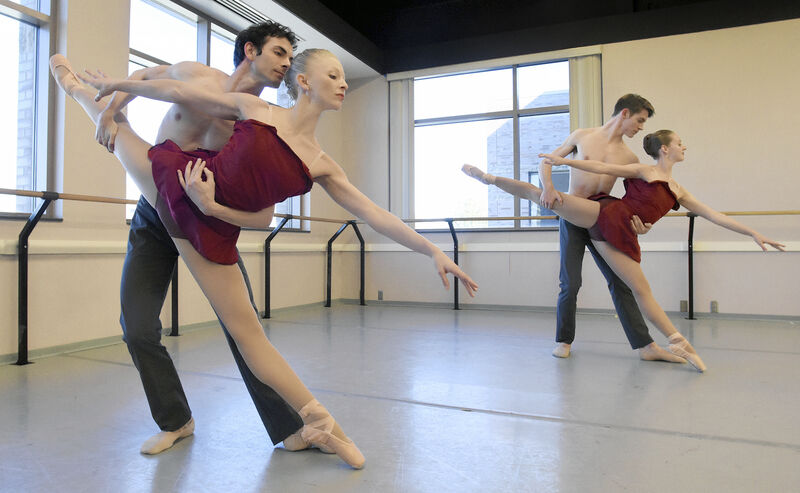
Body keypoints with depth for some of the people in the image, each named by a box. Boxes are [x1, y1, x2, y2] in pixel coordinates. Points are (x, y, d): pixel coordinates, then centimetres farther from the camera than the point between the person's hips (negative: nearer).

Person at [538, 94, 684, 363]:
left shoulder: (629, 157, 5)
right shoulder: (582, 136, 0)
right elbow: (546, 161, 3)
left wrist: (639, 224, -14)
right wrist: (548, 187, -17)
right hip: (572, 218, -2)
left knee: (620, 282, 2)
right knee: (571, 283, -3)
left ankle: (645, 346, 6)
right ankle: (563, 340, 15)